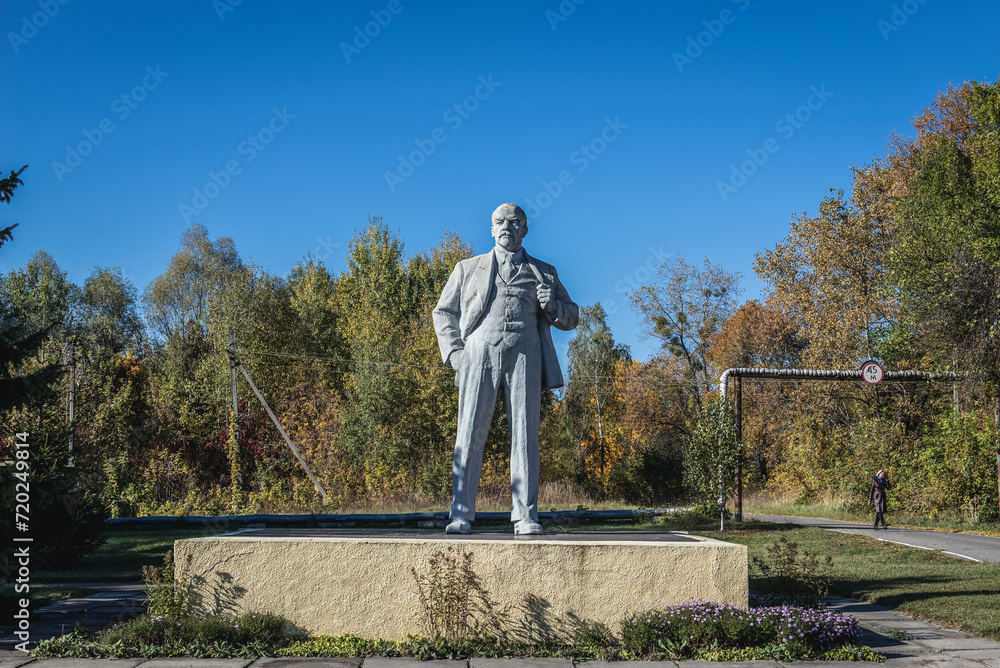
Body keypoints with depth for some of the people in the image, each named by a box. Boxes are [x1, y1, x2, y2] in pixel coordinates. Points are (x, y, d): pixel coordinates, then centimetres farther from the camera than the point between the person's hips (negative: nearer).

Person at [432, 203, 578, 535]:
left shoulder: (543, 272, 19)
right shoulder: (468, 268, 20)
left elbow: (571, 317, 20)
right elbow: (443, 312, 20)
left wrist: (553, 305, -3)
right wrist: (454, 352, 5)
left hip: (524, 357, 0)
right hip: (479, 356, 0)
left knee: (525, 435, -6)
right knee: (470, 435, -6)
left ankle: (525, 516, -4)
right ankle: (461, 514, -4)